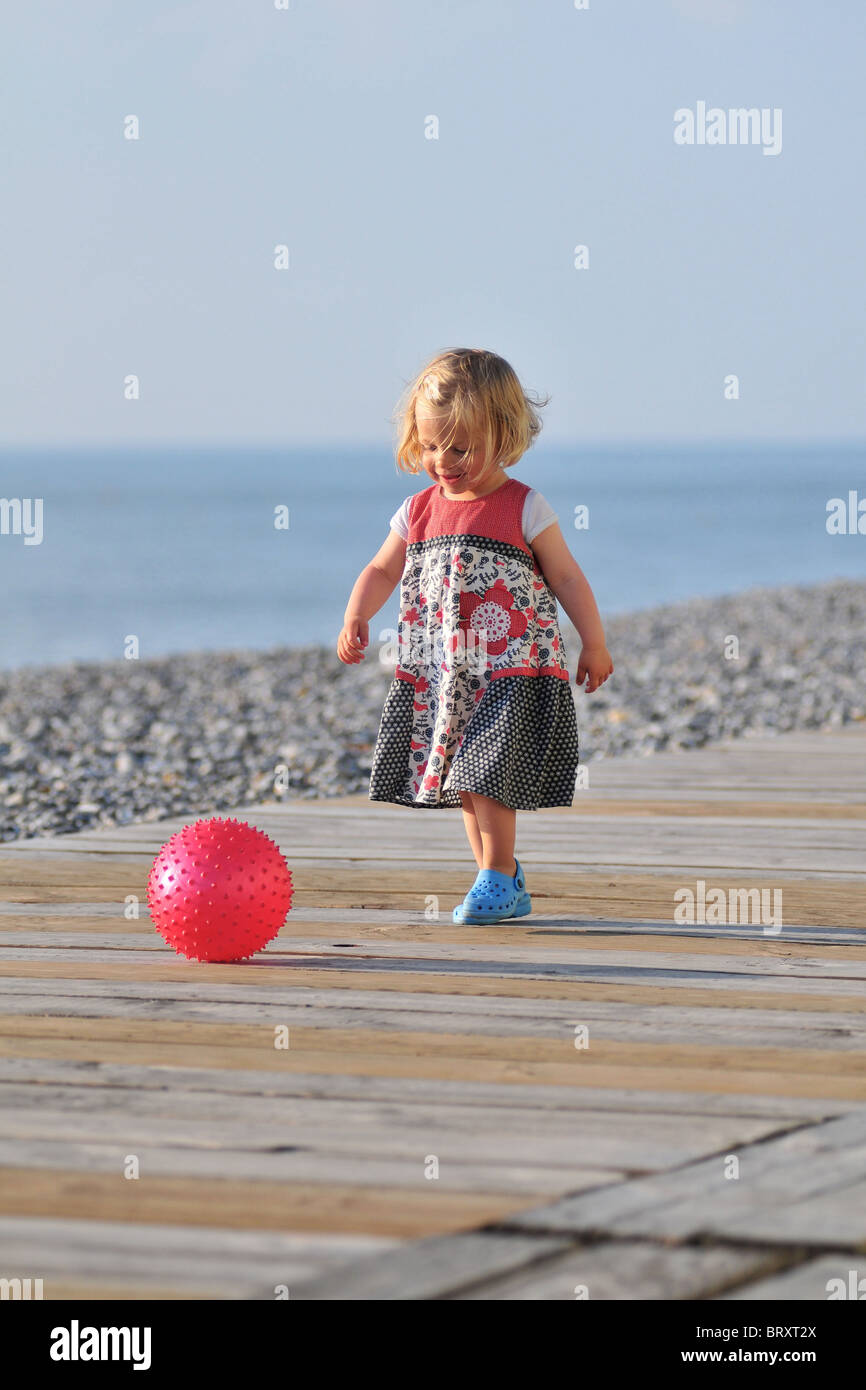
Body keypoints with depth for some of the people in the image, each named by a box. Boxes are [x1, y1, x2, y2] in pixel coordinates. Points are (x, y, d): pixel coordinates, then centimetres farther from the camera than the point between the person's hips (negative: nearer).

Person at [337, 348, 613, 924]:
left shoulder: (524, 509, -6)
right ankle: (504, 884, 19)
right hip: (438, 674, 6)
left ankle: (498, 878, -1)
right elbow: (382, 571, 13)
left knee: (487, 776, -13)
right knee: (463, 780, 9)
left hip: (510, 671, -6)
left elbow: (568, 578, -1)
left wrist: (594, 644, -2)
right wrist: (357, 618, -3)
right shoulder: (418, 511, 7)